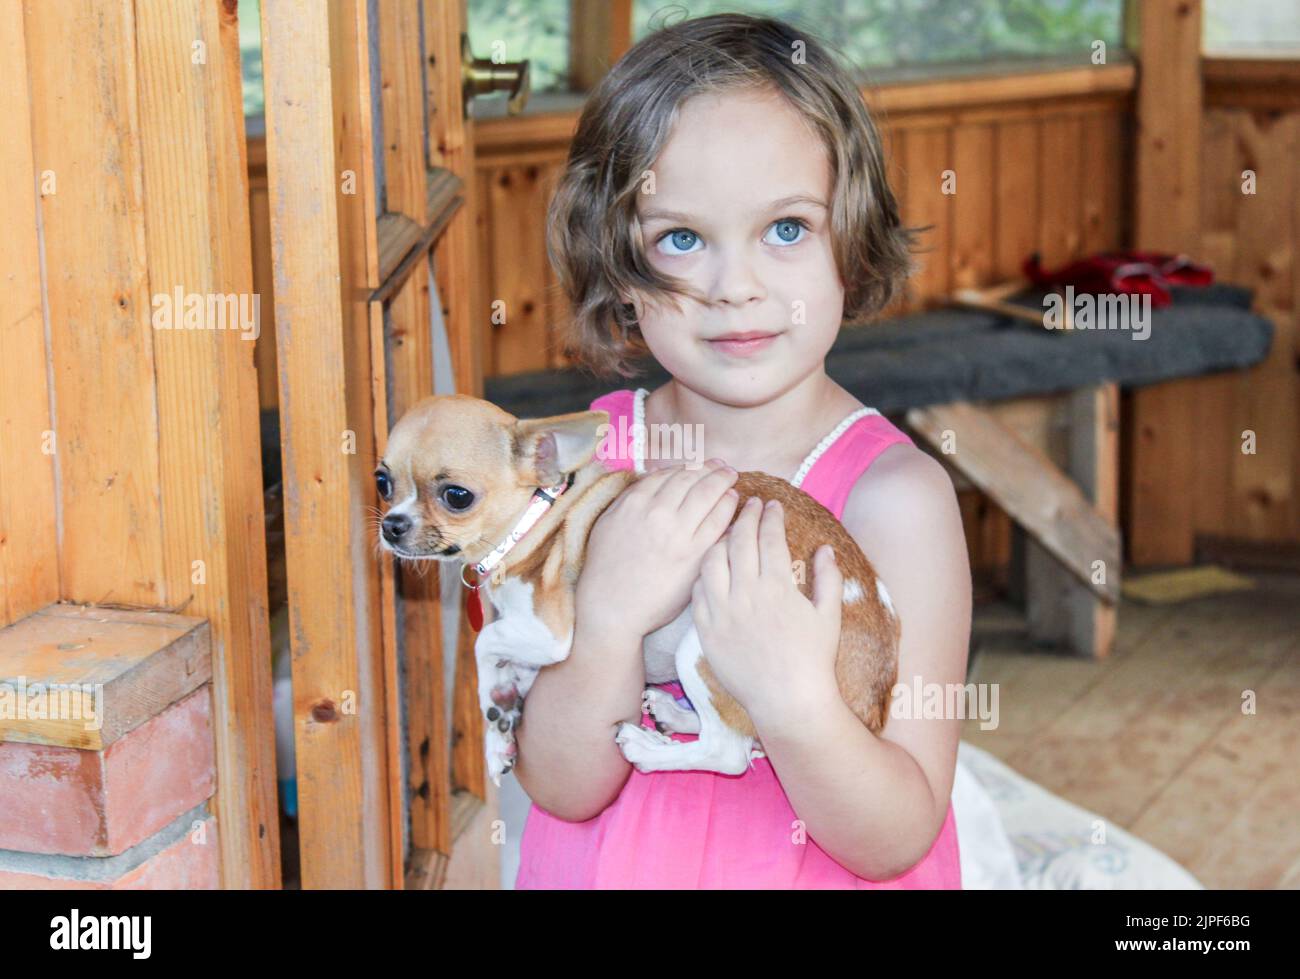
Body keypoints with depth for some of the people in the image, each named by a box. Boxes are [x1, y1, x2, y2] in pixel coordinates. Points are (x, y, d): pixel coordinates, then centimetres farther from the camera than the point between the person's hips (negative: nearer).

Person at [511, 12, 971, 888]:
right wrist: (608, 619, -25)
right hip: (607, 868, 2)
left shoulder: (895, 494, -15)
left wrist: (794, 697, -32)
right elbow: (564, 788, -9)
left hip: (818, 872, -2)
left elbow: (895, 841, -16)